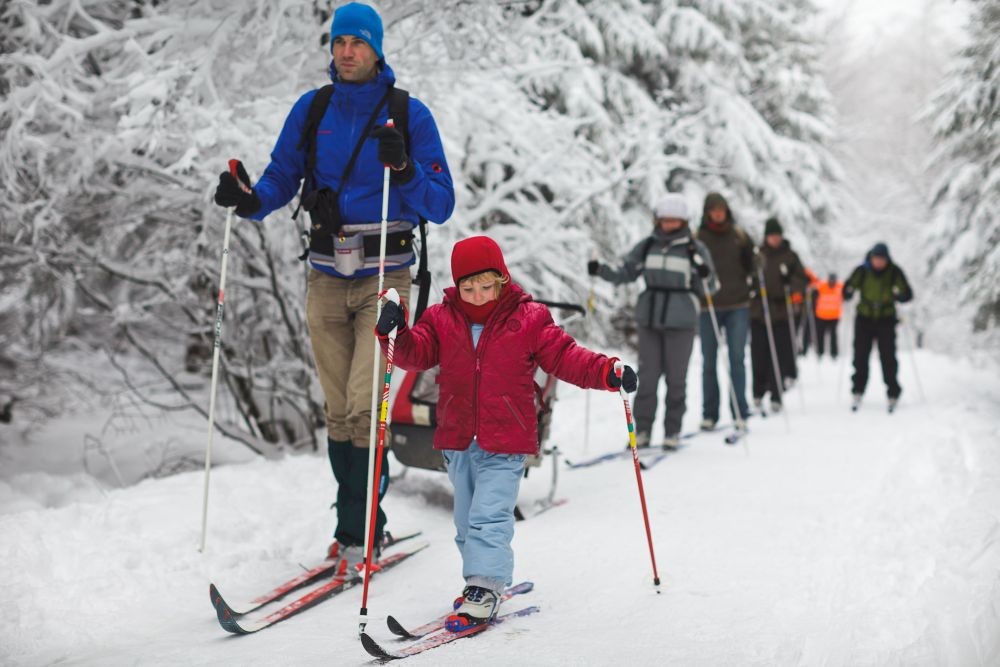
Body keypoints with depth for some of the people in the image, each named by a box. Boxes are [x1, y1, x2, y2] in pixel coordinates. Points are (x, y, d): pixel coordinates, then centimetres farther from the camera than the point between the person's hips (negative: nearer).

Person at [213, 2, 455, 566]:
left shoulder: (410, 114, -3)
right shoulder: (311, 109, 7)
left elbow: (441, 206, -5)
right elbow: (281, 180, 11)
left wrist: (404, 169, -22)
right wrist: (248, 200, -10)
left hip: (384, 275, -4)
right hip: (326, 277, 4)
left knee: (362, 405, -12)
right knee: (338, 410, 7)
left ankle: (358, 530, 0)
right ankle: (362, 521, 19)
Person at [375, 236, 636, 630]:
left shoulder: (529, 319, -3)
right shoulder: (442, 320, 4)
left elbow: (564, 357, -4)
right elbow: (415, 354, -5)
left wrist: (606, 372, -18)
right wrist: (395, 333, -26)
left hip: (506, 444, -5)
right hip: (457, 440, 5)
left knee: (489, 516, -14)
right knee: (467, 519, 15)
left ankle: (484, 590, -14)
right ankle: (484, 579, 29)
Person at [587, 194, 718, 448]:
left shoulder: (695, 248, 0)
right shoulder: (647, 246, 7)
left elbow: (710, 288, -1)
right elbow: (625, 273, 11)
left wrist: (705, 275, -23)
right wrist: (601, 270, -5)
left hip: (681, 321, -2)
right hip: (649, 319, 2)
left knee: (676, 378, 3)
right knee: (647, 376, 2)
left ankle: (672, 432, 12)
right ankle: (642, 430, 10)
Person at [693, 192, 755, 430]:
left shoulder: (738, 235, 7)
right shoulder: (698, 238, 3)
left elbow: (750, 265, 13)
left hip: (737, 305, 0)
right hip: (708, 307, 0)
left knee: (737, 359, -3)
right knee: (709, 362, 5)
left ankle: (739, 412, 2)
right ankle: (709, 414, 12)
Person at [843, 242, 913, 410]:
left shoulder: (894, 273, -7)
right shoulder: (862, 271, -6)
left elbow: (908, 294, -7)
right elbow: (848, 288, 1)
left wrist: (899, 295, -29)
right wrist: (849, 292, -22)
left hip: (886, 319, -1)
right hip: (864, 318, 1)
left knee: (888, 358, -4)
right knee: (860, 356, -1)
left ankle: (893, 393, 8)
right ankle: (857, 392, 12)